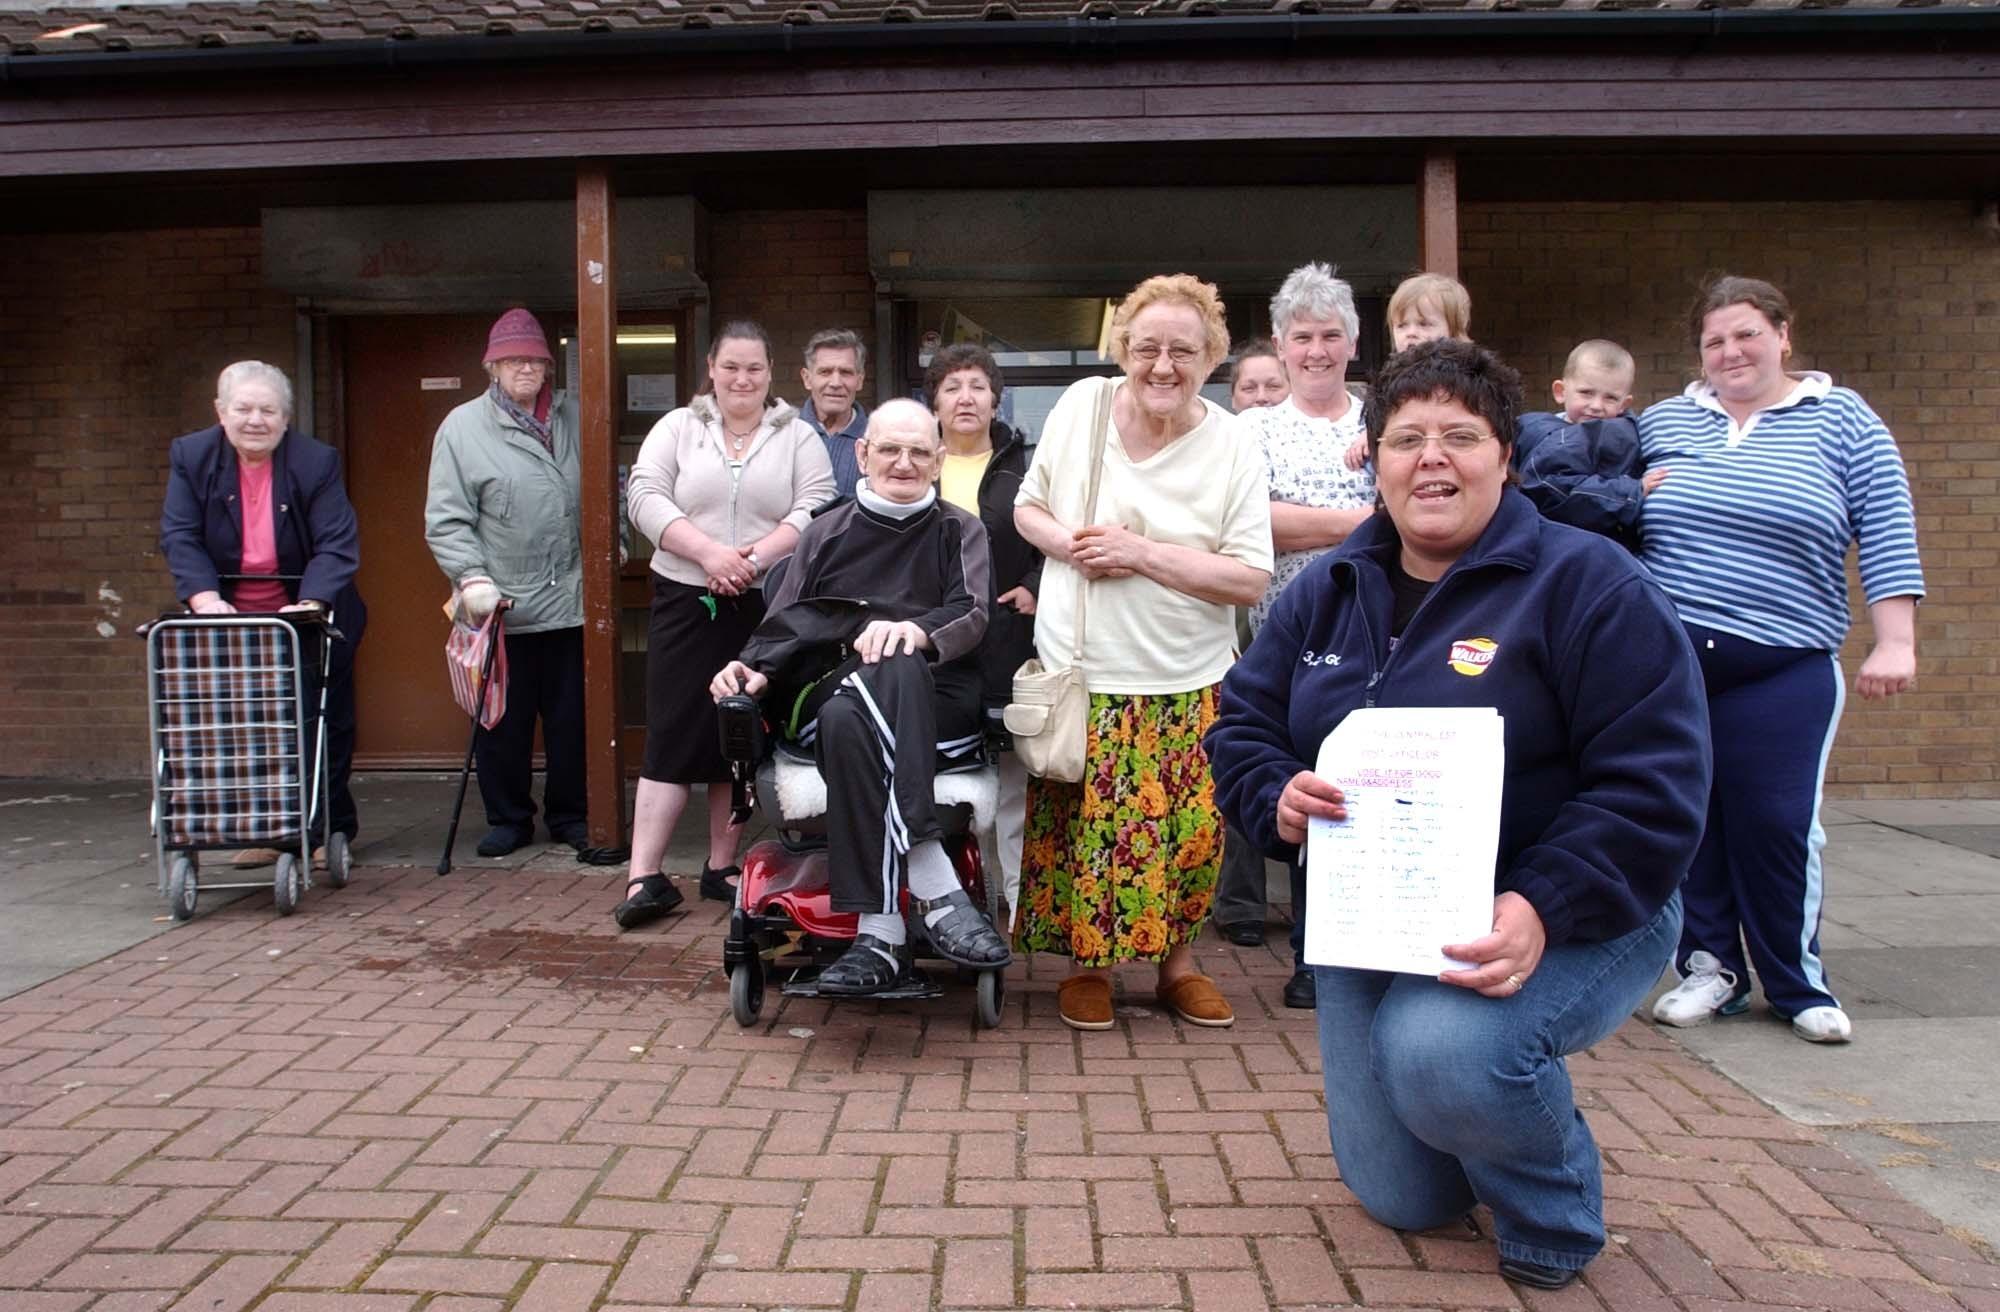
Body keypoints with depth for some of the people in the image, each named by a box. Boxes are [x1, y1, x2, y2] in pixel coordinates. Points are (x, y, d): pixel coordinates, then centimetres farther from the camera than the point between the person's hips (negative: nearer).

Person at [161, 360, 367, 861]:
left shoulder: (317, 462, -11)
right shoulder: (191, 456, -4)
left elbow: (337, 545, -18)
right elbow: (179, 536, -10)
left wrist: (312, 604, -33)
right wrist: (205, 597, -26)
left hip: (307, 617, -2)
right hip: (230, 618, 2)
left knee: (325, 722, 7)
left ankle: (331, 831, 19)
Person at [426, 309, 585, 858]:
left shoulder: (574, 417, 9)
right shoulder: (463, 426, -1)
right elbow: (445, 519, -6)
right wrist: (472, 577, -16)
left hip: (569, 601, 3)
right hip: (500, 604, -2)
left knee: (570, 715, 10)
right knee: (503, 719, 7)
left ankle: (569, 814, 24)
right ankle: (508, 817, 23)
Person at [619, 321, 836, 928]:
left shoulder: (799, 437, 8)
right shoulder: (677, 428, 10)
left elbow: (816, 508, -4)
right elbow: (646, 497, -3)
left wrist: (757, 557, -18)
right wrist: (707, 552, -17)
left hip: (765, 608, 0)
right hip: (686, 602, 0)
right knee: (673, 736, -4)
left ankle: (721, 866, 17)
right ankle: (644, 877, -3)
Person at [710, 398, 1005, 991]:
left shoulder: (959, 531, 17)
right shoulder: (826, 533, 24)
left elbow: (973, 613, -1)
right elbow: (783, 624, 18)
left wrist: (917, 630, -25)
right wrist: (754, 668, -5)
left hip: (937, 704, -1)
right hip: (829, 692, 2)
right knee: (847, 721, -37)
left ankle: (882, 931, -45)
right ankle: (938, 893, -43)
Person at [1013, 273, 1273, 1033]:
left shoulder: (1232, 449, -5)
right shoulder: (1081, 405, 0)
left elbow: (1251, 579, -9)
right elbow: (1027, 506, 10)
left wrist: (1142, 553, -18)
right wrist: (1066, 543, -13)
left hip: (1185, 685, 0)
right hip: (1077, 672, 1)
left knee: (1184, 829, 3)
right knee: (1079, 825, 4)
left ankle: (1177, 961, 26)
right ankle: (1087, 962, 25)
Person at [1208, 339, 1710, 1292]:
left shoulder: (1588, 584, -13)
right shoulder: (1327, 593, 4)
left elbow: (1654, 782, -19)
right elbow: (1243, 724, 7)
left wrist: (1542, 911, -32)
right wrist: (1280, 801, -16)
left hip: (1562, 923, -5)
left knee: (1442, 1051, -36)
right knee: (1401, 1201, 11)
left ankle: (1555, 1216, -3)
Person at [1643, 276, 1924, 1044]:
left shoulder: (1841, 420, 5)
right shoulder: (1663, 422, 11)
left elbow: (1887, 531, 1)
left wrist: (1895, 642, -6)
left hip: (1783, 668, -2)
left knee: (1776, 825, -3)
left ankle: (1798, 985, 15)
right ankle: (1710, 968, 19)